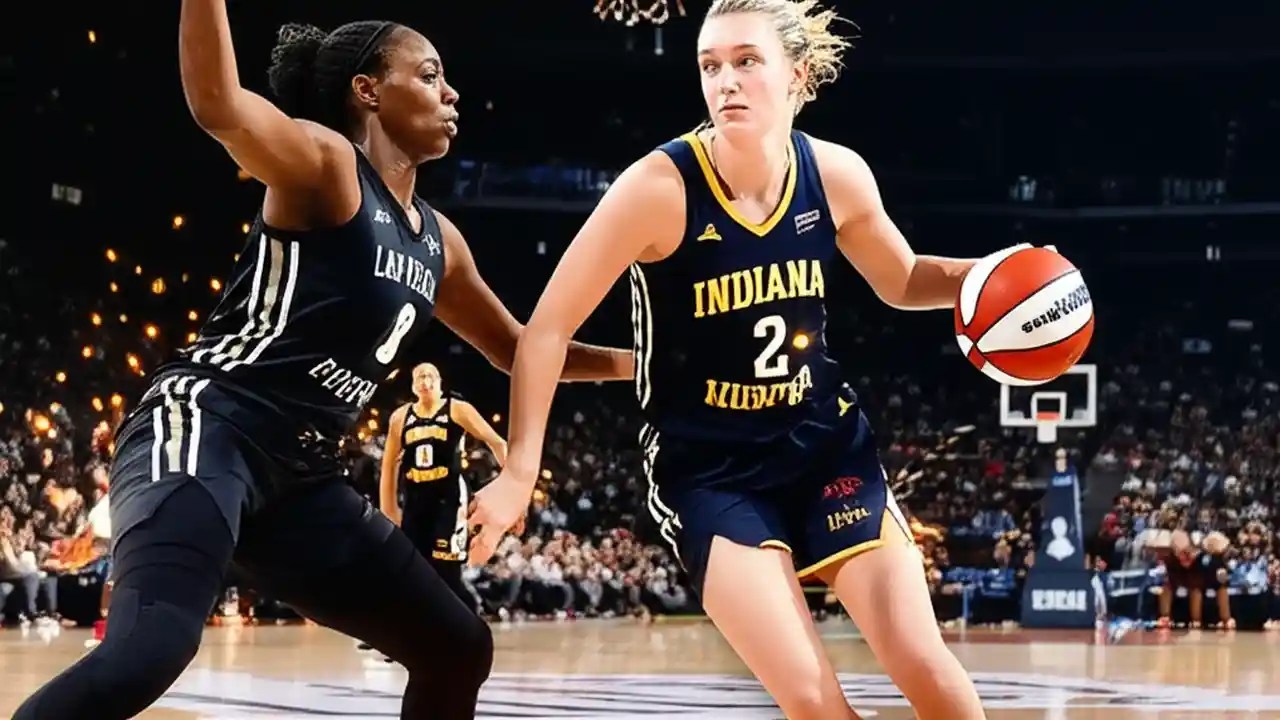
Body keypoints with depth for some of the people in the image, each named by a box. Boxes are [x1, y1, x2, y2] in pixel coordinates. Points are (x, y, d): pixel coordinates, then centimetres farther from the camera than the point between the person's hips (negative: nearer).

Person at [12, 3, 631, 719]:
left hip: (299, 472, 9)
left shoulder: (438, 240, 19)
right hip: (205, 427, -9)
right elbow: (218, 105, -28)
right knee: (152, 649, -34)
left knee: (459, 649, 11)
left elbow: (520, 349, 34)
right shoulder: (324, 162, -5)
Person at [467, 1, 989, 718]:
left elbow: (903, 282, 13)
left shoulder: (836, 174, -7)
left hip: (826, 441, 4)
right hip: (709, 467, -3)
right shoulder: (661, 186, -20)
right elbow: (549, 328, -15)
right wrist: (519, 473, -19)